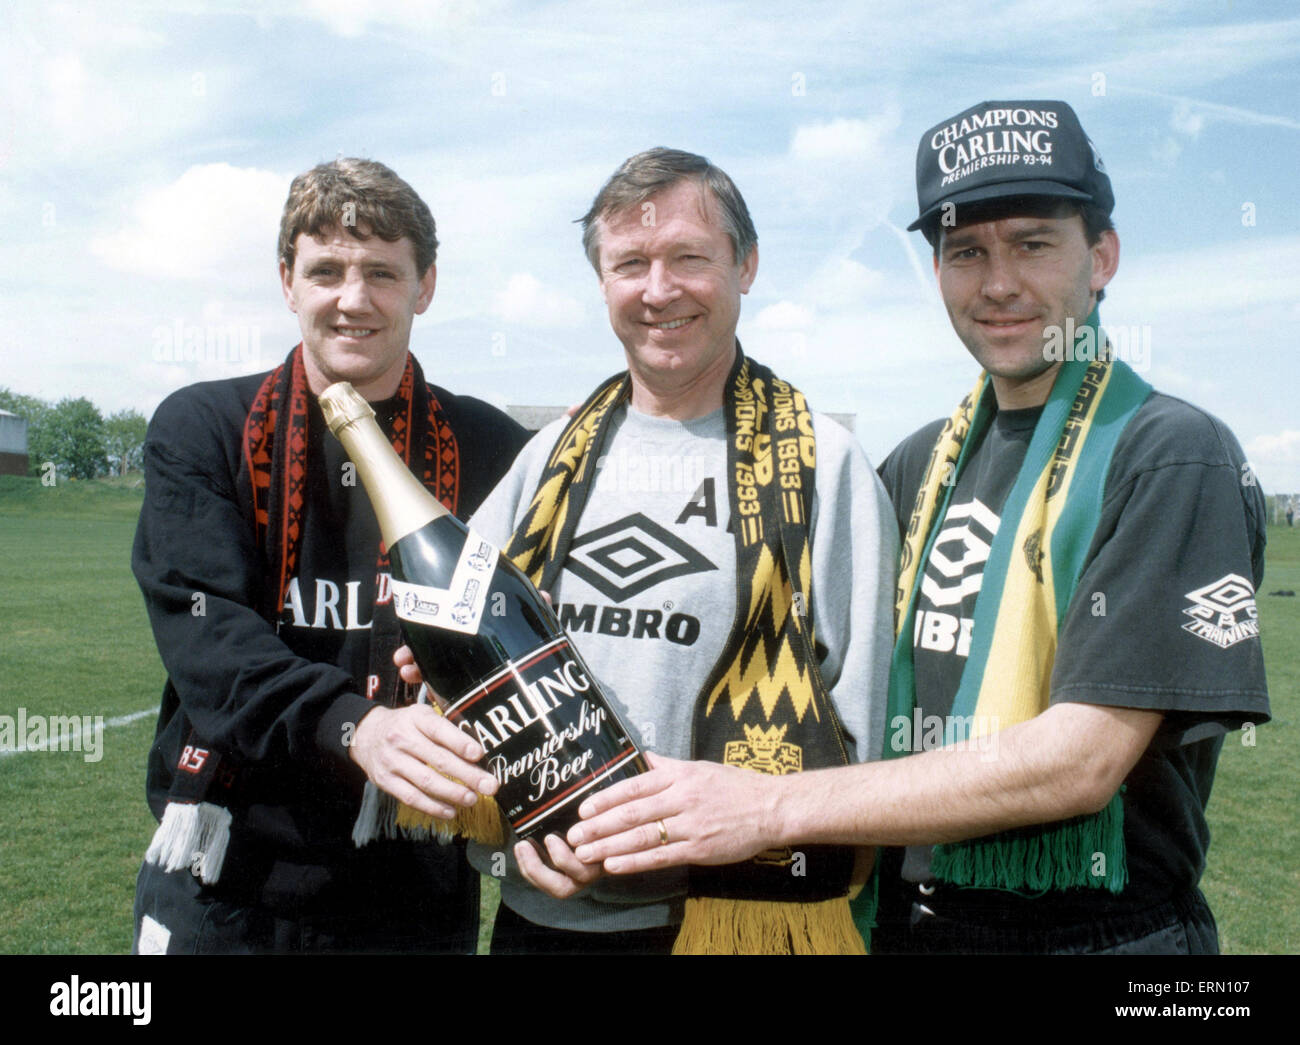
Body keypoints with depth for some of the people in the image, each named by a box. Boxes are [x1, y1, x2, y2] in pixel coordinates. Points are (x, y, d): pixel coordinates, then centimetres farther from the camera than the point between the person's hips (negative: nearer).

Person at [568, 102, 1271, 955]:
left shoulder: (1173, 459, -14)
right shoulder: (920, 466, 5)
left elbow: (1081, 760, -22)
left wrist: (771, 806, -24)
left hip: (1096, 930, -5)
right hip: (900, 922, 5)